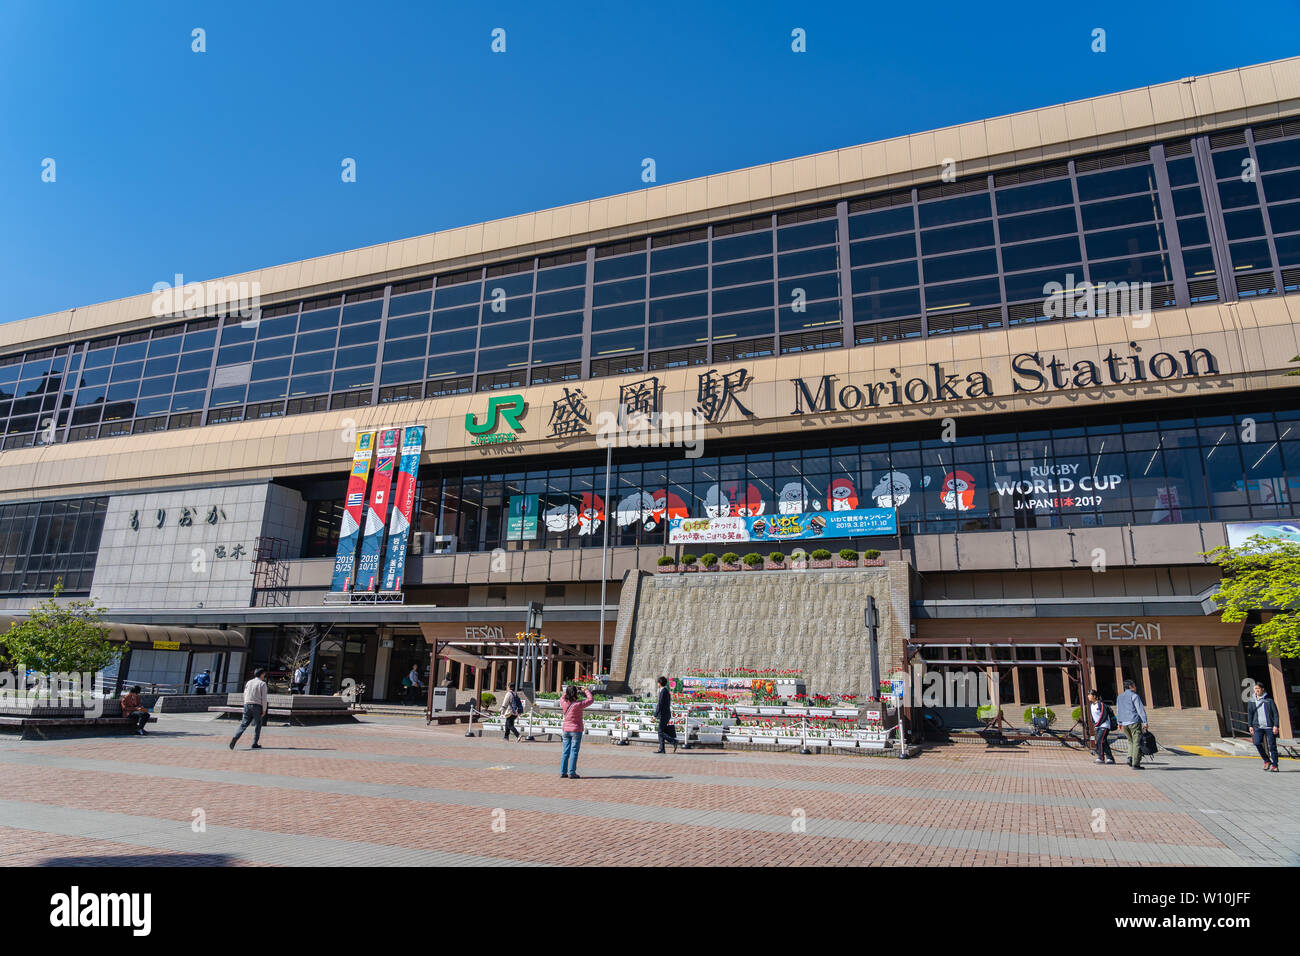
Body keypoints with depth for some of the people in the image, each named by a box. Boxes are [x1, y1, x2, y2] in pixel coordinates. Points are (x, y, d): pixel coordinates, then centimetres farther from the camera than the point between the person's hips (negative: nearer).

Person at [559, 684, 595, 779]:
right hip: (576, 730, -5)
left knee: (565, 751, 11)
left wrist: (569, 689, 17)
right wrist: (587, 690, 4)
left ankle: (563, 772, 14)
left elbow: (563, 698, 20)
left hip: (565, 730, 5)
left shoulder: (564, 703, -5)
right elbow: (590, 699, -10)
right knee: (574, 752, 0)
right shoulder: (578, 705, -19)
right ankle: (571, 773, 1)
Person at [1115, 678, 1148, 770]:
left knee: (1131, 741, 19)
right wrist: (1145, 722, -8)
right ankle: (1135, 764, -8)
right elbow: (1140, 710, -9)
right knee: (1137, 742, -5)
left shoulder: (1119, 697, 17)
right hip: (1134, 722, -6)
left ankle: (1130, 757, 1)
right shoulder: (1134, 696, -4)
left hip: (1124, 723, 6)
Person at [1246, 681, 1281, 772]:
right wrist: (1250, 726, 5)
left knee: (1272, 746, -1)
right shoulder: (1251, 701, 10)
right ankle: (1267, 761, 7)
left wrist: (1275, 725, -9)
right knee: (1257, 743, -12)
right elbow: (1250, 714, 12)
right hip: (1258, 726, 2)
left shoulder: (1269, 700, 3)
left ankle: (1274, 765, 8)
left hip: (1269, 726, -2)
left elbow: (1275, 713, 0)